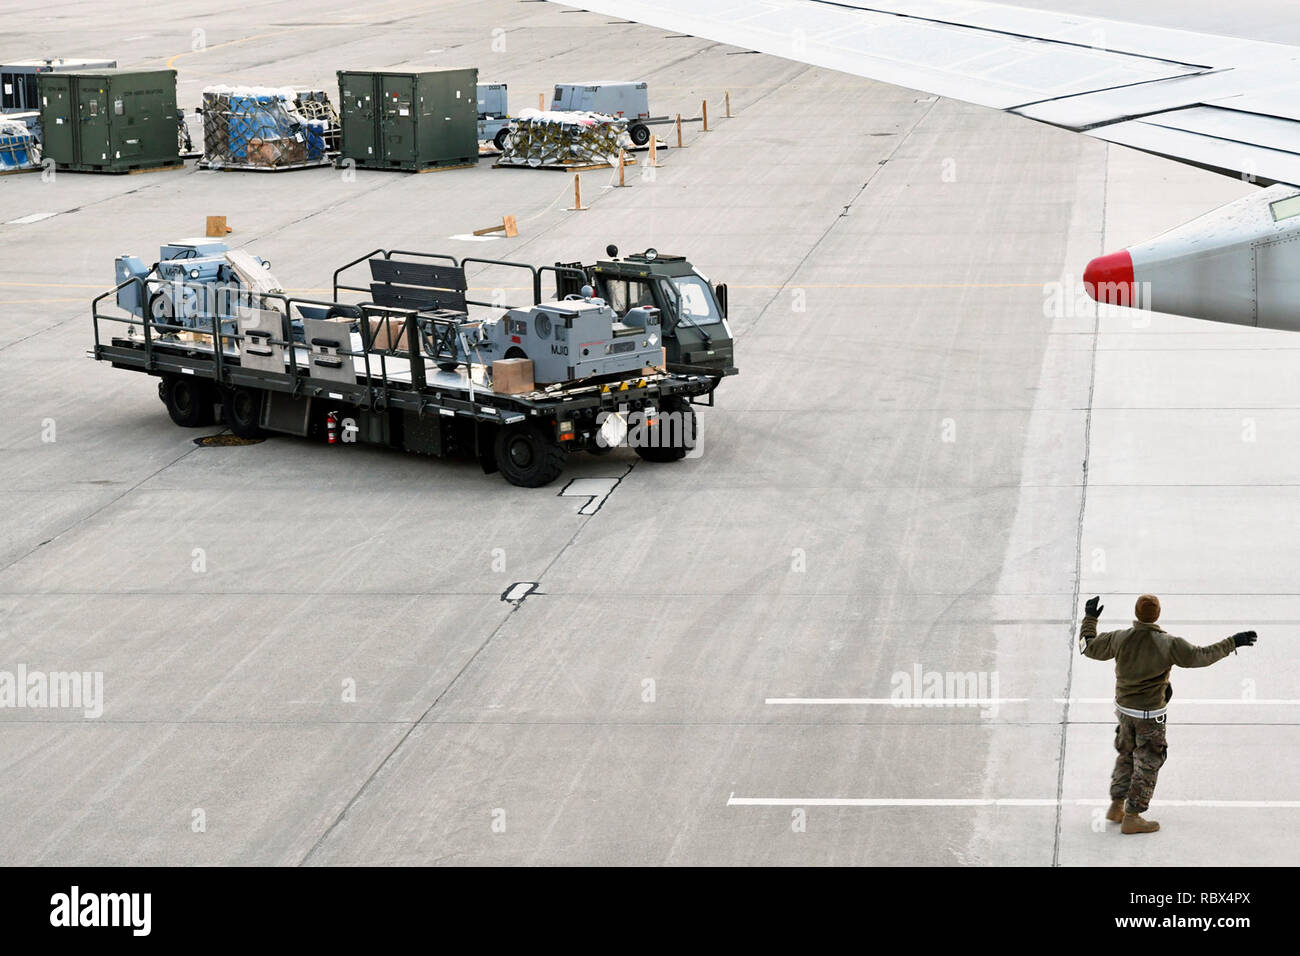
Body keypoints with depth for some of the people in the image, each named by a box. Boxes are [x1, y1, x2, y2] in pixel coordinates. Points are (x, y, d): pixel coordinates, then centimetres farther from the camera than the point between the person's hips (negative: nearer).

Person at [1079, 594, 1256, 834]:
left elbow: (1089, 647, 3)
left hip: (1124, 709, 5)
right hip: (1150, 715, -5)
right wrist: (1233, 642, -2)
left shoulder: (1119, 639, -12)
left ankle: (1116, 806, 30)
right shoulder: (1168, 644, -21)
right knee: (1147, 764, 8)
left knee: (1126, 756, 24)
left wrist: (1090, 618, 18)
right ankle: (1132, 817, 12)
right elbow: (1201, 656, -13)